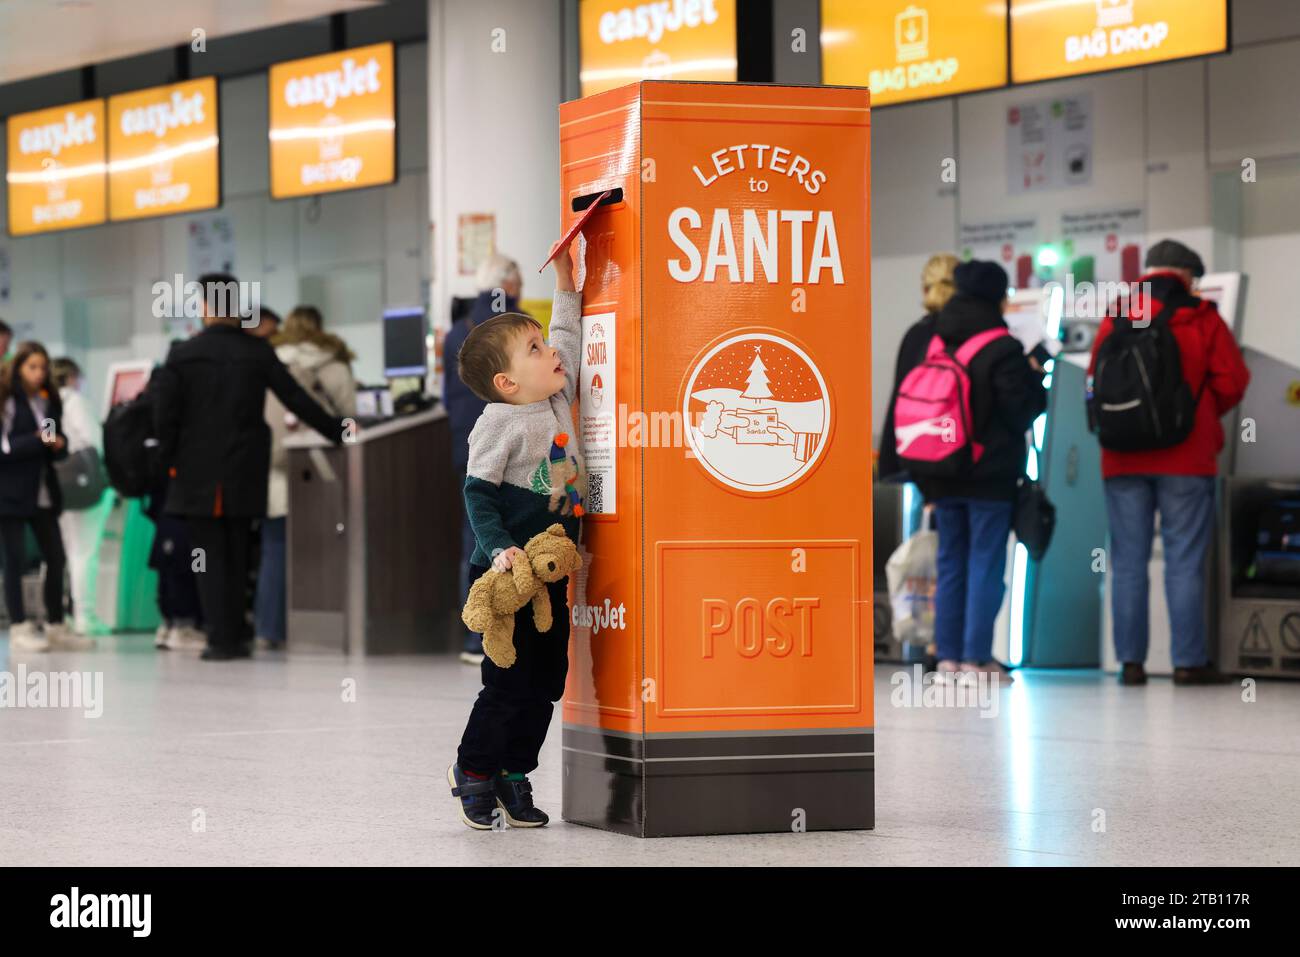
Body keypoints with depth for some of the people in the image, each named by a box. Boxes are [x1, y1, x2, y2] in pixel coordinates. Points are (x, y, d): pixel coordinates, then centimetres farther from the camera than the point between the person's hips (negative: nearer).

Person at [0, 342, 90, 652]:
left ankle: (56, 627, 13)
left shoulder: (49, 401, 11)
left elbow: (59, 447, 17)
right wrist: (37, 441, -21)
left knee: (56, 558, 5)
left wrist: (58, 444, -5)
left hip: (43, 492, 6)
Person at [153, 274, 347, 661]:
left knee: (210, 557, 1)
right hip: (245, 472, 2)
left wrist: (169, 462, 7)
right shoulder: (258, 352, -1)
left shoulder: (181, 355, -5)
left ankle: (220, 638, -4)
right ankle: (236, 637, 11)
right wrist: (338, 434, 7)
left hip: (197, 471, -2)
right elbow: (298, 400, -1)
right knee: (237, 556, 11)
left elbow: (165, 415, -5)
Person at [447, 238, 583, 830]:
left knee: (547, 678, 9)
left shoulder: (559, 400, 7)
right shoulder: (502, 422, -14)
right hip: (509, 574, -8)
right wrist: (499, 549, -24)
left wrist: (565, 283, 14)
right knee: (509, 679, -4)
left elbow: (567, 339, 21)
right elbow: (479, 494, -14)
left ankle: (514, 773, 21)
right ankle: (473, 770, 13)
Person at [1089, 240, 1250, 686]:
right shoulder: (1202, 320, -2)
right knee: (1185, 562, 0)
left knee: (1128, 562, 5)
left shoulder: (1114, 322, 5)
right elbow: (1231, 381, -4)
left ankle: (1131, 661, 2)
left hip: (1123, 460, 2)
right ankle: (1189, 661, -2)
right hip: (1186, 459, -2)